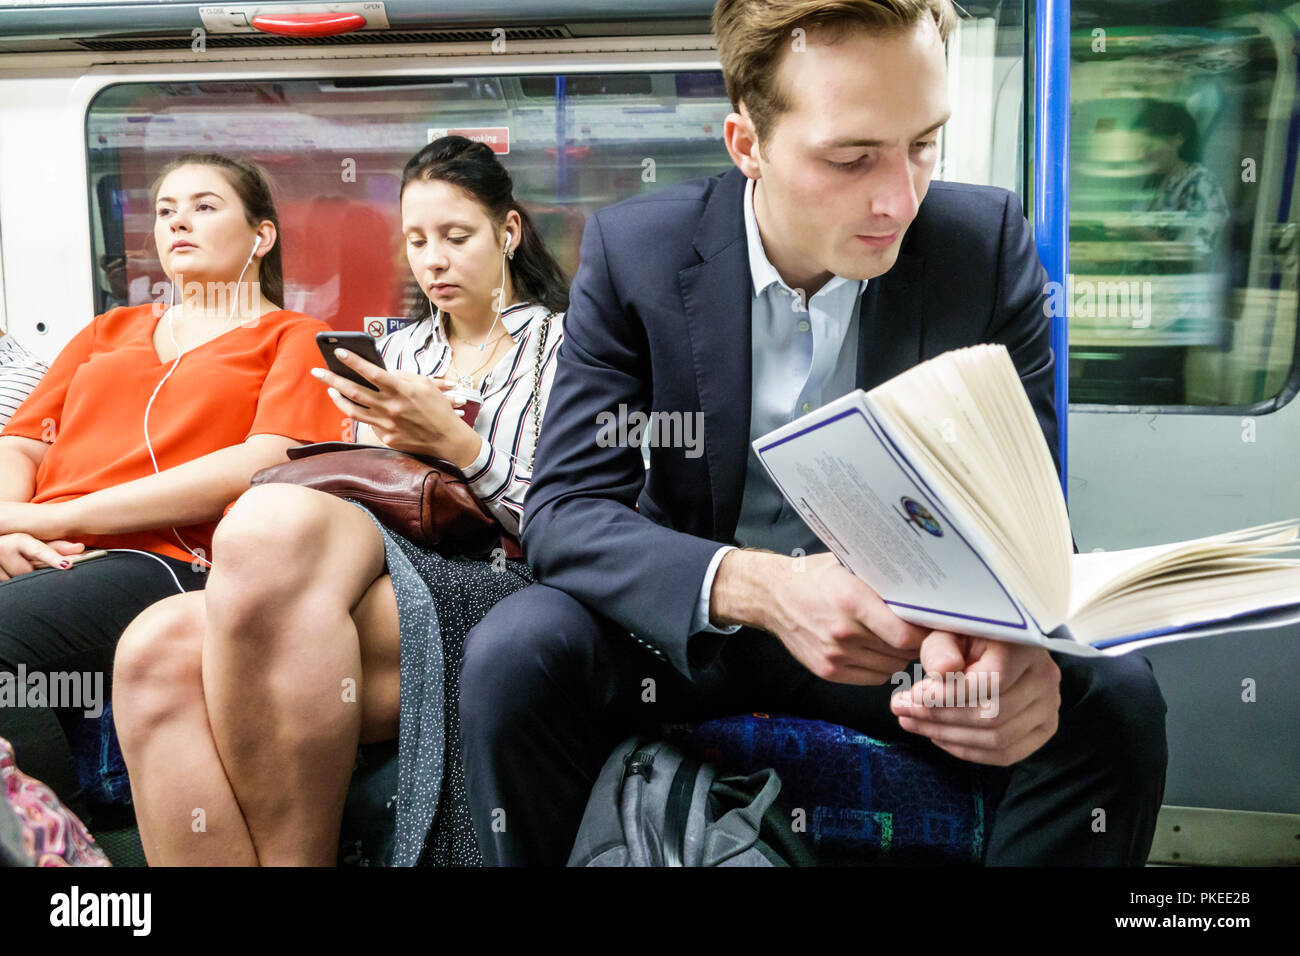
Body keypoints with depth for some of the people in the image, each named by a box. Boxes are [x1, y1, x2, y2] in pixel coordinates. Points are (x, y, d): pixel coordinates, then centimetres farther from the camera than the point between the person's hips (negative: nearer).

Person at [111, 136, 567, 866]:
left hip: (492, 591, -4)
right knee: (160, 648, -29)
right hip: (369, 581, 5)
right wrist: (389, 444, 5)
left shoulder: (562, 343, 14)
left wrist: (456, 443, -7)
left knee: (271, 523, -35)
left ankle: (296, 855, -22)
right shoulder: (402, 349, 29)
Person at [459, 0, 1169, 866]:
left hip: (903, 625, 1)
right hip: (692, 625, 0)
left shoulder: (988, 245, -10)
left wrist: (1000, 632, -35)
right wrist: (756, 586, -37)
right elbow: (565, 509, -18)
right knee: (513, 656, -28)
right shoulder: (633, 251, -13)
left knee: (1112, 696, -24)